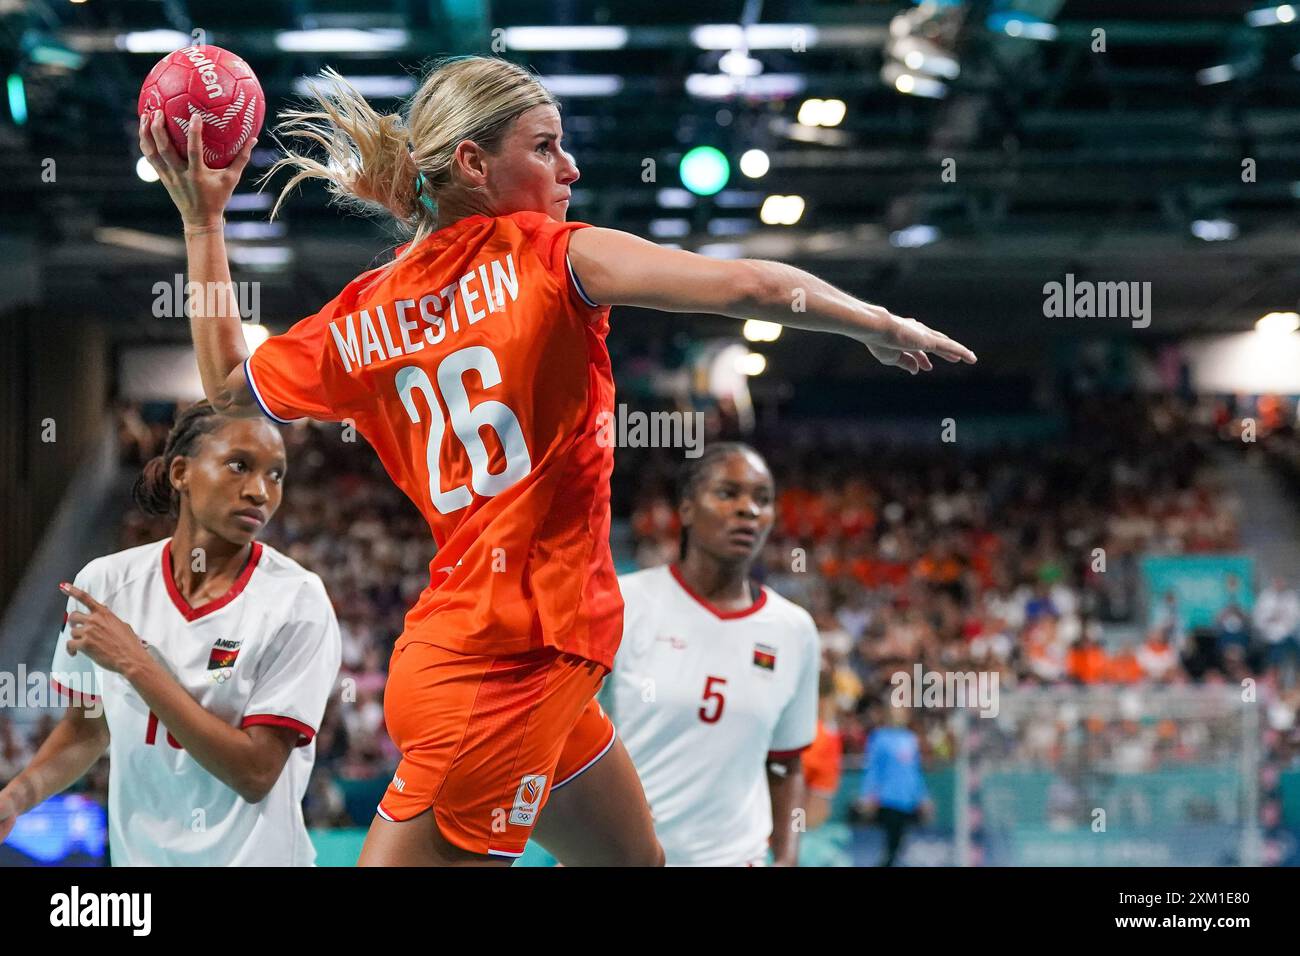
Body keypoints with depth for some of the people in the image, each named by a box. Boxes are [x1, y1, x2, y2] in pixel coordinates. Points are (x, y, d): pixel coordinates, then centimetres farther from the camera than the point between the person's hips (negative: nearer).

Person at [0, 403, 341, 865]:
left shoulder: (297, 600, -11)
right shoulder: (106, 582, -1)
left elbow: (255, 773, -15)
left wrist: (136, 665, -17)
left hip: (253, 852, -4)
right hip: (136, 852, 4)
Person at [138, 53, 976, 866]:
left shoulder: (363, 316, 8)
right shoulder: (545, 256, -8)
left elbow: (229, 388, 23)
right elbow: (748, 286, -16)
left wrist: (203, 218, 24)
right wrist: (883, 326, -1)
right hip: (512, 664, -8)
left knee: (633, 856, 22)